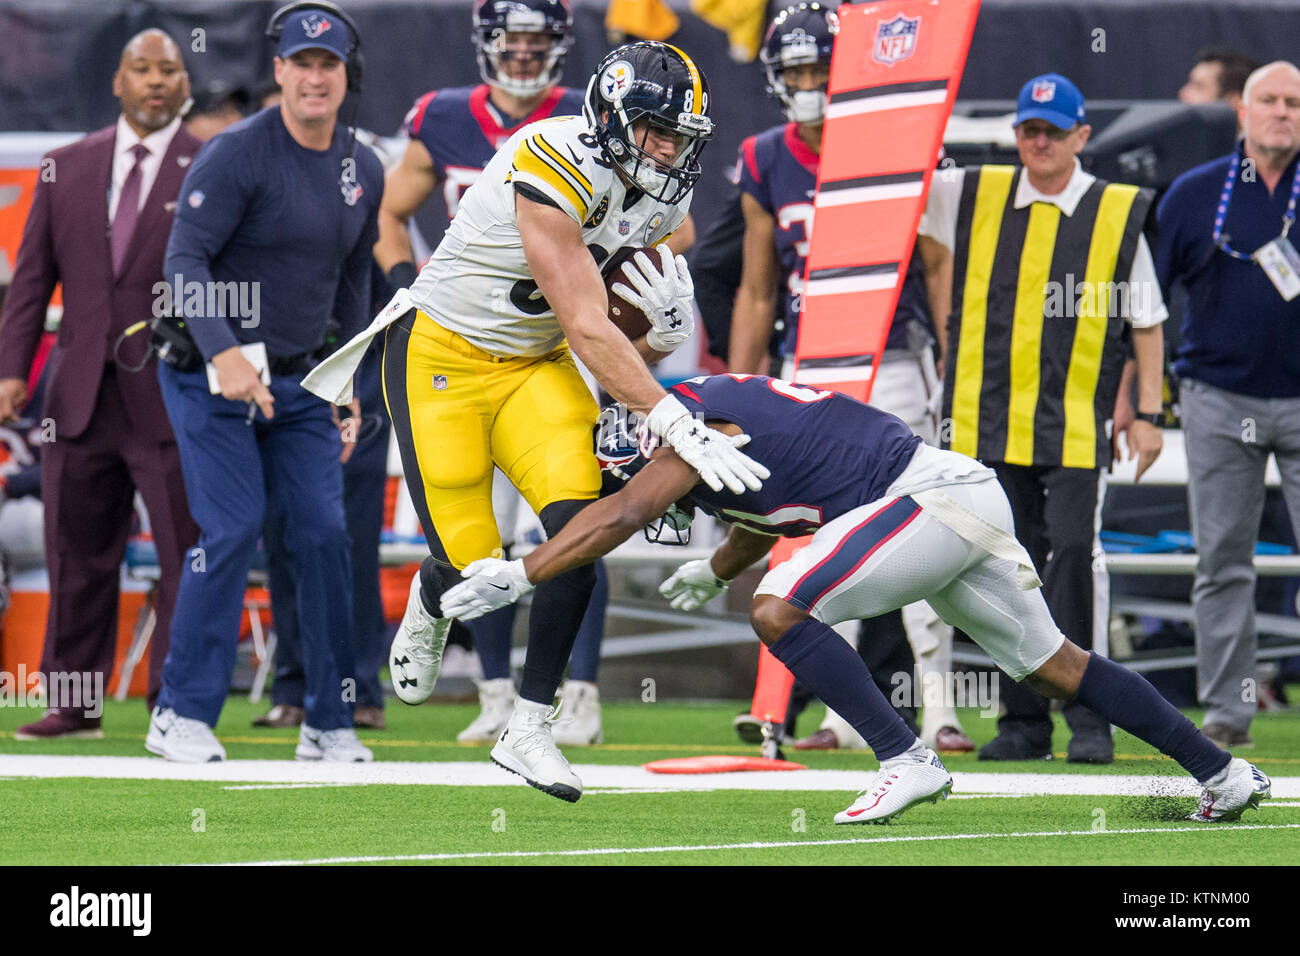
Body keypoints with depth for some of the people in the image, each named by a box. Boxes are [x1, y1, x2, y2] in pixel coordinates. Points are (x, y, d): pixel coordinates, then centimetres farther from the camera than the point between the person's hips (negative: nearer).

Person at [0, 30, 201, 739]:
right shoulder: (68, 168, 11)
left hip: (173, 397, -3)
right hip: (83, 391, 3)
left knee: (187, 557, -3)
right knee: (77, 554, 8)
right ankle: (75, 702, 16)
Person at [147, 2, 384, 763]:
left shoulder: (364, 171, 7)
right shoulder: (238, 155, -14)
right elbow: (185, 258, -20)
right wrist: (224, 353, -32)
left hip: (302, 383, 6)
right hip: (213, 376, -6)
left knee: (325, 533, -1)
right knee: (233, 531, -13)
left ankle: (331, 722, 6)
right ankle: (183, 714, -5)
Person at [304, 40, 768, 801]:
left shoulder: (660, 198, -3)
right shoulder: (554, 168, -29)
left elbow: (627, 343, 6)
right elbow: (588, 331, -33)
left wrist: (667, 325, -19)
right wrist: (681, 427, -38)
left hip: (534, 365, 6)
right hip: (442, 359, -6)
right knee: (474, 565, -7)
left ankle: (529, 727, -6)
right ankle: (432, 604, 34)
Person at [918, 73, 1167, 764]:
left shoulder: (1119, 212, 2)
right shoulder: (973, 197, 7)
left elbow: (1146, 320, 6)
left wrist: (1147, 413, 2)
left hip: (1077, 419, -3)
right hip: (992, 415, 3)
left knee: (1073, 552, -13)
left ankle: (1089, 716, -9)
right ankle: (1023, 723, 10)